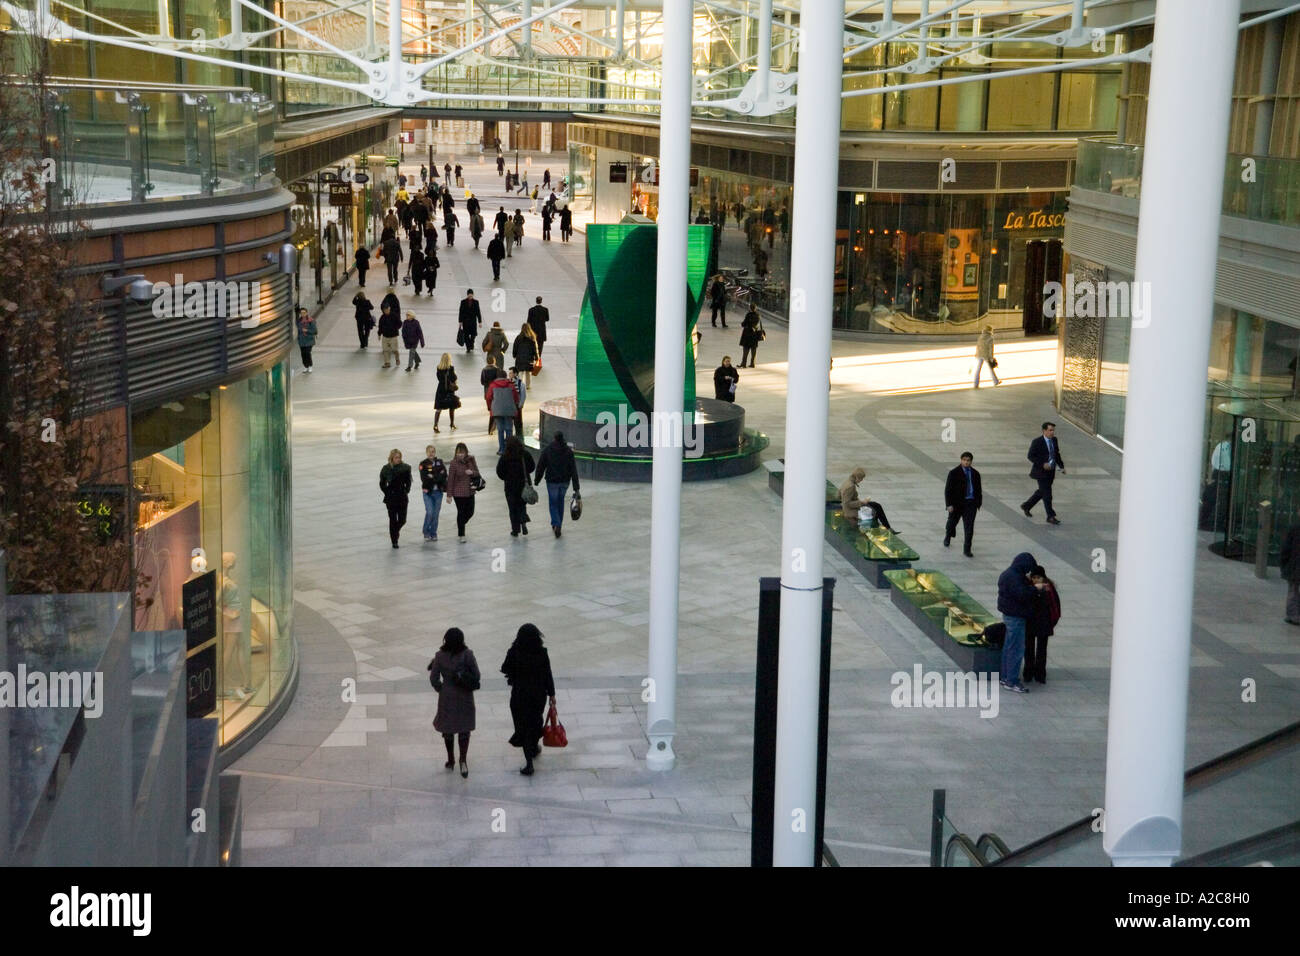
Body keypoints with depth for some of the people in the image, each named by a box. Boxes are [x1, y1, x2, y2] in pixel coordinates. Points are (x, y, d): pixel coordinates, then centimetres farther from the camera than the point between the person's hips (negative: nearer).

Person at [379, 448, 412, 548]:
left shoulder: (405, 468, 0)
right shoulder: (386, 469, -4)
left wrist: (407, 491, 1)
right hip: (391, 498, -2)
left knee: (402, 520, 2)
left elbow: (408, 481, 12)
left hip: (402, 498, 2)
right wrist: (388, 493, -3)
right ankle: (394, 541, 10)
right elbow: (382, 484, 4)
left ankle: (396, 529, 36)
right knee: (393, 520, 0)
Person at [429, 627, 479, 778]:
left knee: (448, 728, 17)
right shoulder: (467, 654, -14)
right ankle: (463, 759, -3)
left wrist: (441, 689, 11)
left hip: (447, 696, 1)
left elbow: (434, 678, -7)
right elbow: (477, 676, -10)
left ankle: (450, 760, 28)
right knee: (464, 728, 11)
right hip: (465, 697, 0)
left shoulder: (440, 656, -12)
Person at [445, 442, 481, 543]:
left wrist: (472, 472, -17)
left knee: (470, 512, 13)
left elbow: (477, 473, 8)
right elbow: (450, 479, -11)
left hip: (470, 492, 5)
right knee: (461, 512, 1)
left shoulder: (471, 460, -1)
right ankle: (461, 535, 14)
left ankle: (459, 525, 42)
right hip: (458, 493, -5)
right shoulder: (454, 463, -14)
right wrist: (449, 494, -11)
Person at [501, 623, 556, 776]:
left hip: (519, 695, -2)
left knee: (523, 725, 7)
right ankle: (533, 748, 48)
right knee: (535, 722, 25)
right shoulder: (542, 654, -14)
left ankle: (529, 764, 4)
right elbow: (548, 675, -7)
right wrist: (551, 694, 3)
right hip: (538, 695, 2)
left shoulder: (514, 653, -17)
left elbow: (505, 669, -3)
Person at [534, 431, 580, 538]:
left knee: (553, 503, 7)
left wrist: (536, 481, 7)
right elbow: (573, 470, -5)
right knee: (560, 501, 22)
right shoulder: (568, 451, -3)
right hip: (565, 481, 2)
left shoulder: (547, 450, -8)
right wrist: (576, 488, -5)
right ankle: (557, 524, 29)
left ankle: (556, 524, -14)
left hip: (552, 481, -2)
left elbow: (540, 467, -4)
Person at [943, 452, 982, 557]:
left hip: (971, 504, 2)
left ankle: (967, 549, -3)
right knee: (952, 521, 18)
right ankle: (947, 538, 50)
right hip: (956, 503, -2)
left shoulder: (975, 474, 5)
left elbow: (979, 489, 16)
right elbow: (948, 489, -8)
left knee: (969, 527, -7)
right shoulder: (954, 473, -7)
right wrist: (949, 504, -14)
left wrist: (979, 502, 11)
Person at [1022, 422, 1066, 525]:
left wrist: (1061, 466, 5)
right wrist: (1042, 464, -22)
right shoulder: (1037, 442, -14)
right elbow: (1030, 456, -13)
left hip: (1051, 472, 7)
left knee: (1041, 492, 18)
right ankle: (1051, 517, 0)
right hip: (1041, 472, -7)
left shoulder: (1054, 440, 5)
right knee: (1047, 495, -6)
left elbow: (1057, 454, 16)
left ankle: (1026, 506, 37)